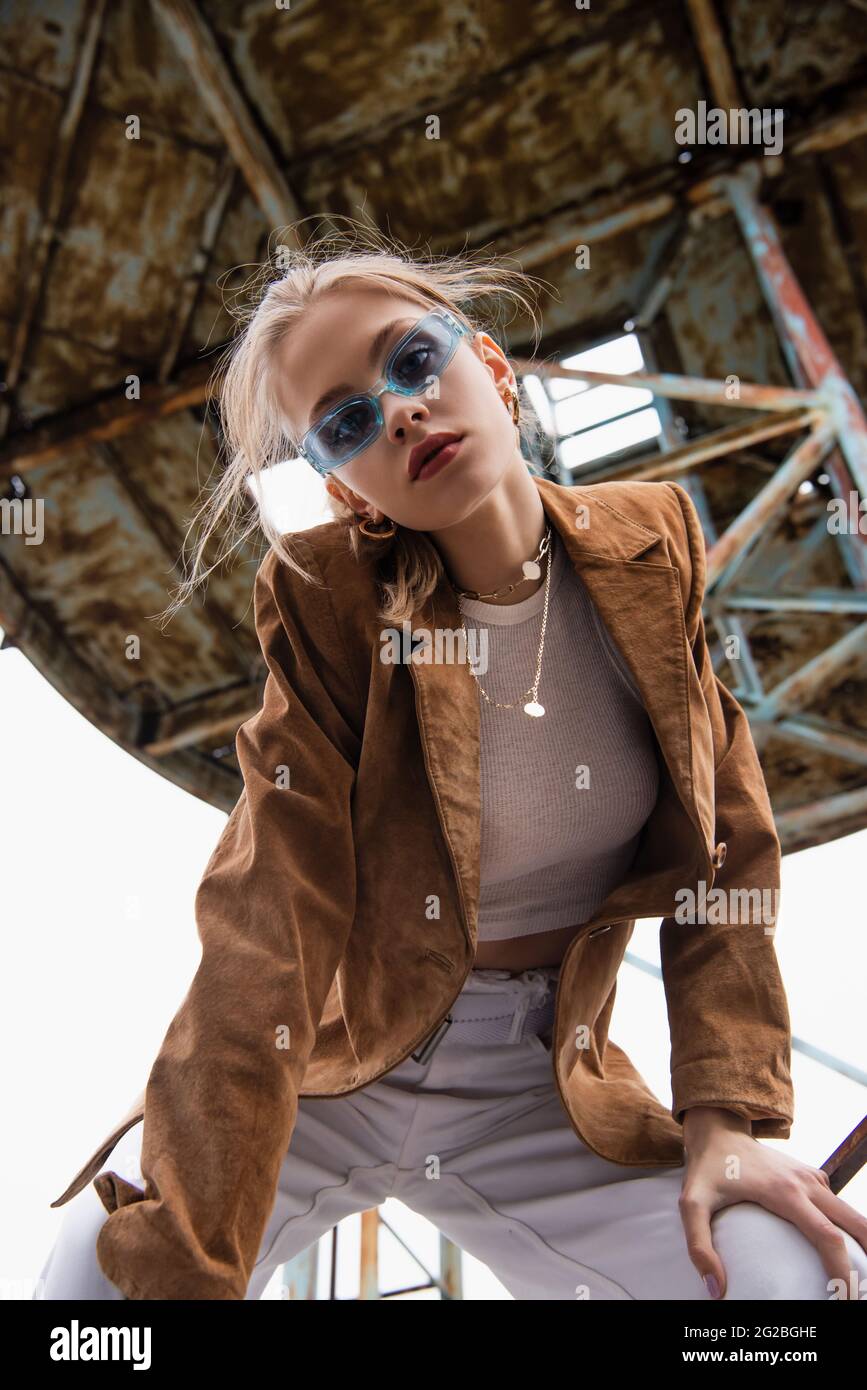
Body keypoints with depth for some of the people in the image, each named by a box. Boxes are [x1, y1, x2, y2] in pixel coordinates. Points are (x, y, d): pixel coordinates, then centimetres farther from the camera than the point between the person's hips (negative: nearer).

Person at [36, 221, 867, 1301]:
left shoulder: (648, 549, -6)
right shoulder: (332, 603, -15)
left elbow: (725, 853, 0)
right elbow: (269, 929, -21)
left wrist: (724, 1118, -9)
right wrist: (183, 1264, -24)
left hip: (534, 1089, 3)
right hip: (324, 1061, -2)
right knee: (99, 1263, -25)